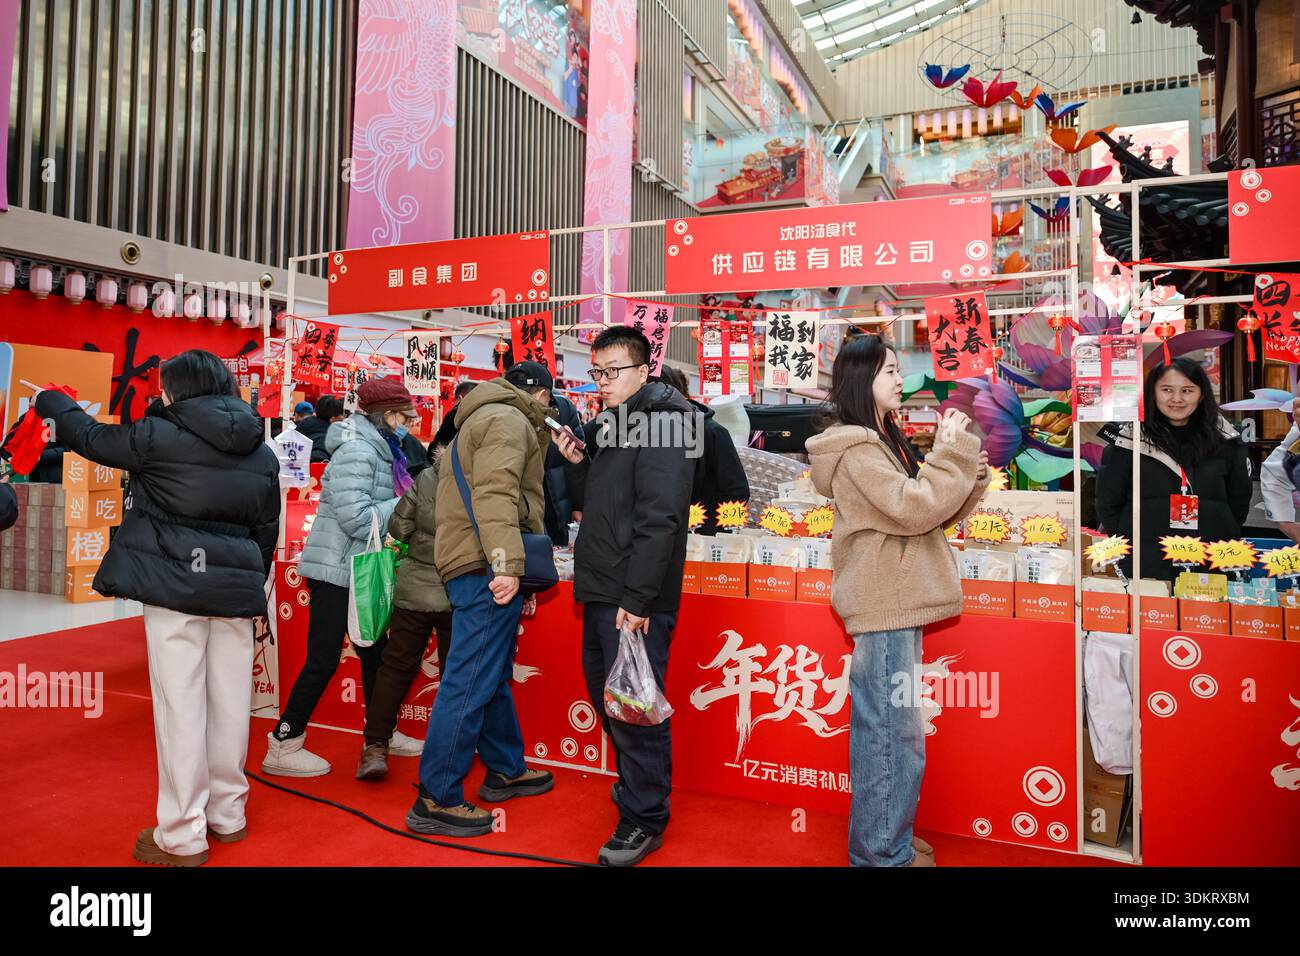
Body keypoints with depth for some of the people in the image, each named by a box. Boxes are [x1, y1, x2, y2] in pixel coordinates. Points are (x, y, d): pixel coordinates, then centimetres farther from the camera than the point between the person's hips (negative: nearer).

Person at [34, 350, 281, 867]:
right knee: (228, 702, 12)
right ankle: (227, 817, 26)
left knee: (180, 705, 1)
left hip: (175, 585, -4)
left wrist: (52, 403, 31)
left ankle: (182, 837, 9)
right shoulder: (262, 452, 8)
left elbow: (91, 437, 11)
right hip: (236, 589, 5)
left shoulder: (160, 435, -6)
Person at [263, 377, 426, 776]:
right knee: (323, 661, -3)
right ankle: (282, 747, 11)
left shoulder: (379, 450, 11)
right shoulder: (356, 450, -18)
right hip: (334, 571, -10)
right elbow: (356, 518, -25)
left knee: (374, 653, 16)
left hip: (359, 571, 10)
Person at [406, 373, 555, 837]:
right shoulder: (507, 419, -7)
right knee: (471, 681, -8)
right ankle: (436, 801, -2)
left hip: (475, 566, 11)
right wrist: (506, 563, -28)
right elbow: (496, 493, -22)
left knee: (493, 674, 18)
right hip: (487, 569, -11)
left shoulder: (481, 422, 25)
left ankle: (505, 770, 31)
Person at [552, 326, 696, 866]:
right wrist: (580, 464, 6)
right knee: (607, 697, 18)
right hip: (601, 593, 9)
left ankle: (644, 820, 14)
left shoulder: (661, 421, -11)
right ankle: (634, 788, 36)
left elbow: (658, 517, -20)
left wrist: (638, 598, -23)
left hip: (635, 598, -9)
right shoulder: (611, 426, 17)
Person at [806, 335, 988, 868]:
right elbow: (914, 509, -21)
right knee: (895, 734, -4)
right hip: (883, 607, -10)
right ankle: (884, 853, 8)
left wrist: (969, 476, 5)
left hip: (895, 605, 10)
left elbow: (932, 514, 19)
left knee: (883, 729, 15)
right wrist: (952, 454, -11)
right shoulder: (855, 448, -13)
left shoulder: (881, 440, 18)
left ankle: (883, 840, 27)